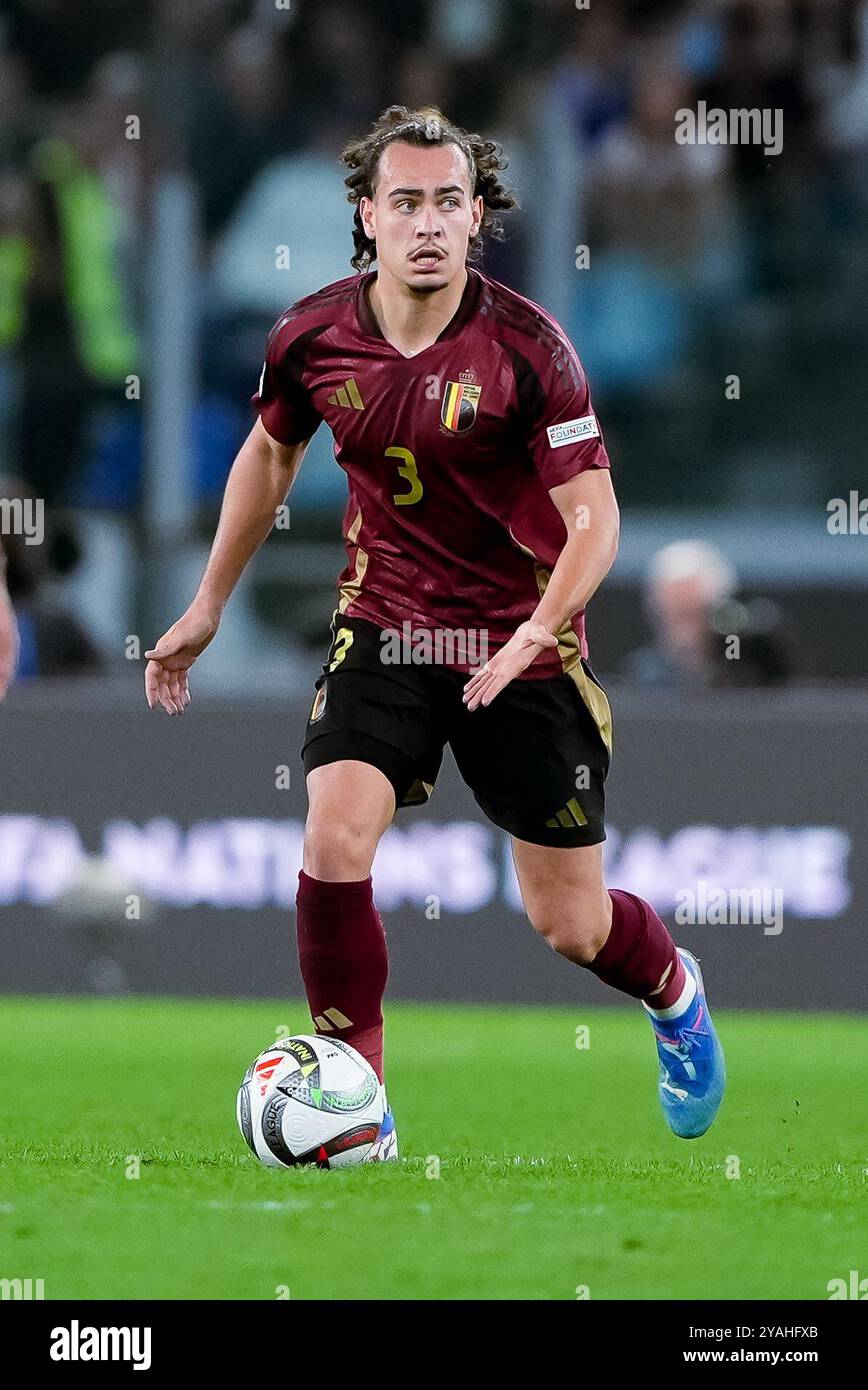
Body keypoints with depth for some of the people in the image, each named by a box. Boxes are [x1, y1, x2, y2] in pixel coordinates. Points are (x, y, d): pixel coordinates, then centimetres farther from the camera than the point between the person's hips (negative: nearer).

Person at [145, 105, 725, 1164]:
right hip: (383, 631, 2)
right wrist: (207, 607, 19)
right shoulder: (312, 338, -6)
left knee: (570, 926, 4)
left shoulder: (526, 346, -17)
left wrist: (536, 632, -34)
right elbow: (270, 452, 15)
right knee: (334, 848, -22)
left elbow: (593, 518, -17)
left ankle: (674, 993, 41)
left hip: (522, 648, -2)